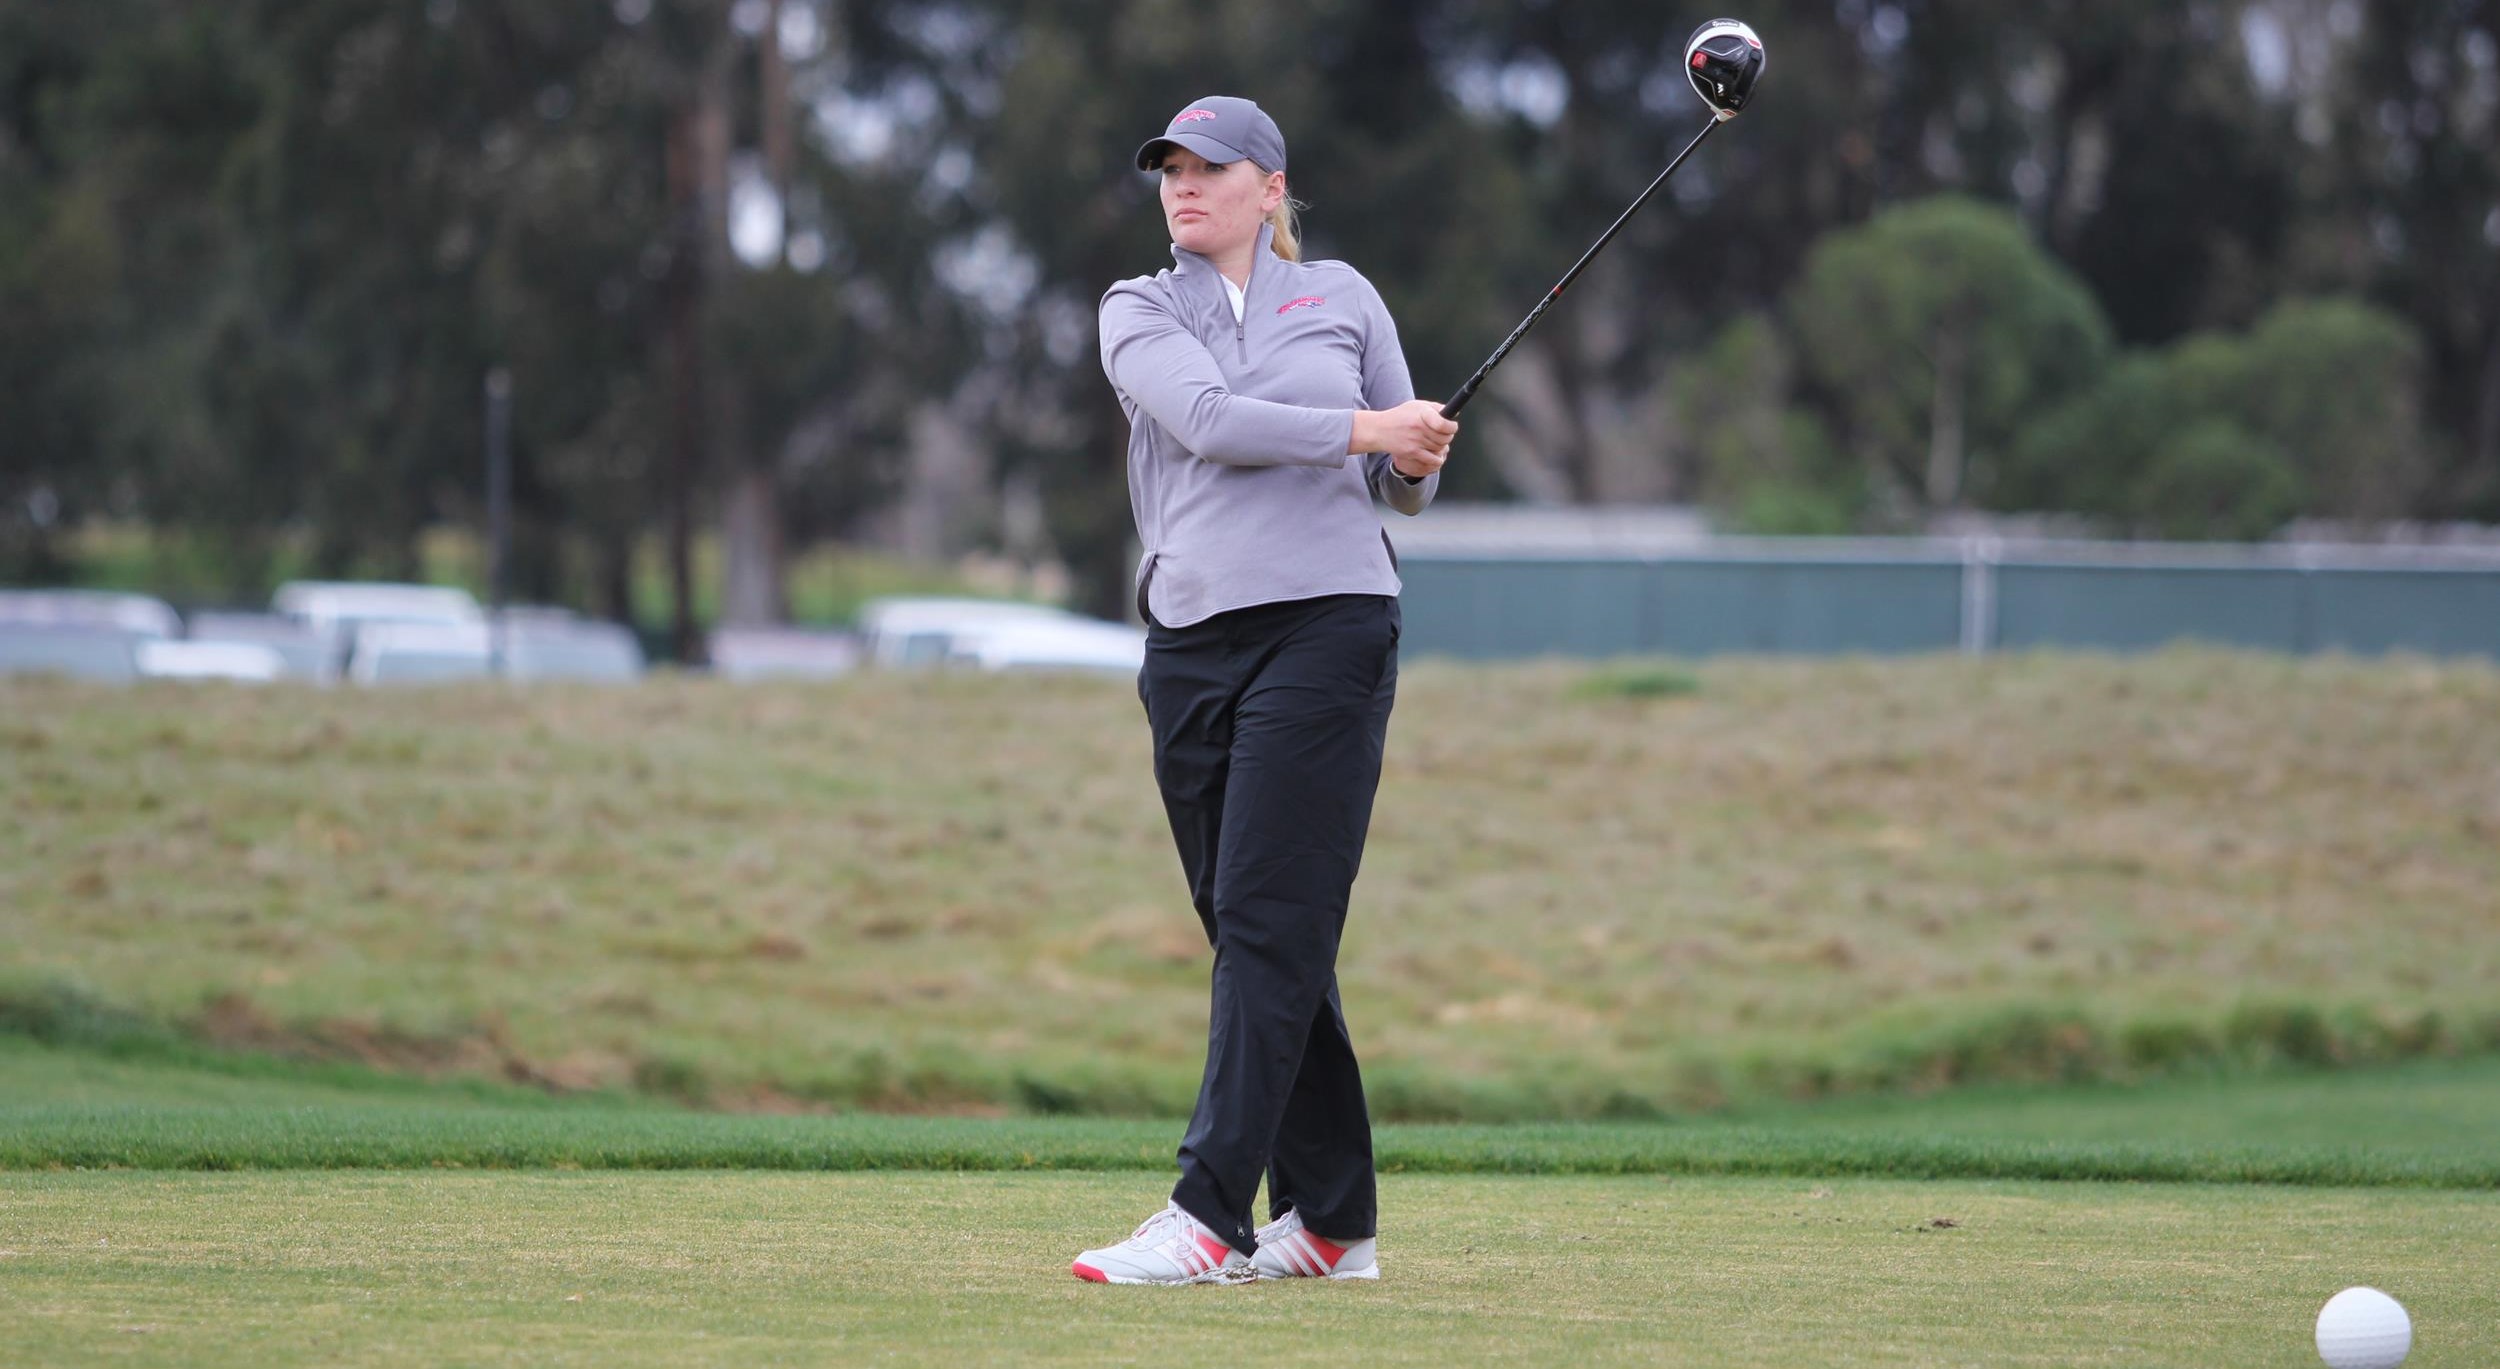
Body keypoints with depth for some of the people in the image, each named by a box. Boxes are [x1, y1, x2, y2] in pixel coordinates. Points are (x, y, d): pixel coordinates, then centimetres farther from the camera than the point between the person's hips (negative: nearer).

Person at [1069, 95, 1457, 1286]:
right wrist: (1358, 430, -13)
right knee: (1252, 935, 3)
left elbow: (1404, 482, 18)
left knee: (1268, 920, -12)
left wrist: (1416, 462, -4)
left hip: (1328, 623, -3)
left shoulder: (1342, 298, 12)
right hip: (1193, 642, 3)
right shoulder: (1137, 312, 12)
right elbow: (1206, 419, -8)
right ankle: (1331, 1221, 11)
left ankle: (1209, 1217, -20)